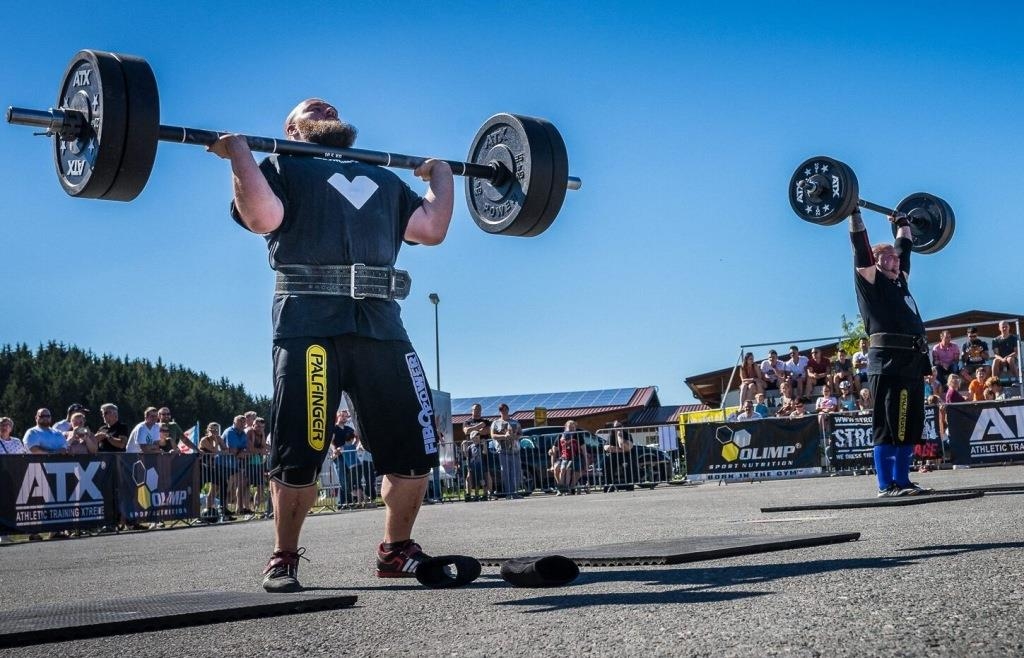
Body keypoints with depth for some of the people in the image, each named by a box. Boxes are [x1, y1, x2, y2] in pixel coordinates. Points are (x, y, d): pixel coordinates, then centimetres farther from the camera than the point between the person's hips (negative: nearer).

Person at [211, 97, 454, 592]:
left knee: (415, 445, 2)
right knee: (299, 450, -7)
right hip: (309, 320, -4)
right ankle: (283, 559, 8)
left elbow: (432, 229, 19)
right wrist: (239, 152, -2)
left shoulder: (383, 179, 32)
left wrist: (442, 174, 29)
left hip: (380, 324, 4)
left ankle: (397, 550, 19)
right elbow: (263, 217, -5)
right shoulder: (282, 167, 17)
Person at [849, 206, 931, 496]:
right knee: (888, 428, -8)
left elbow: (905, 248, 35)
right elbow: (861, 246, -7)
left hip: (913, 363, 9)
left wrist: (903, 223, 43)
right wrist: (854, 213, -8)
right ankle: (886, 486, -7)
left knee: (909, 427, 10)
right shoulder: (871, 280, 1)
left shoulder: (899, 281, 22)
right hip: (889, 364, -9)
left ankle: (901, 481, 15)